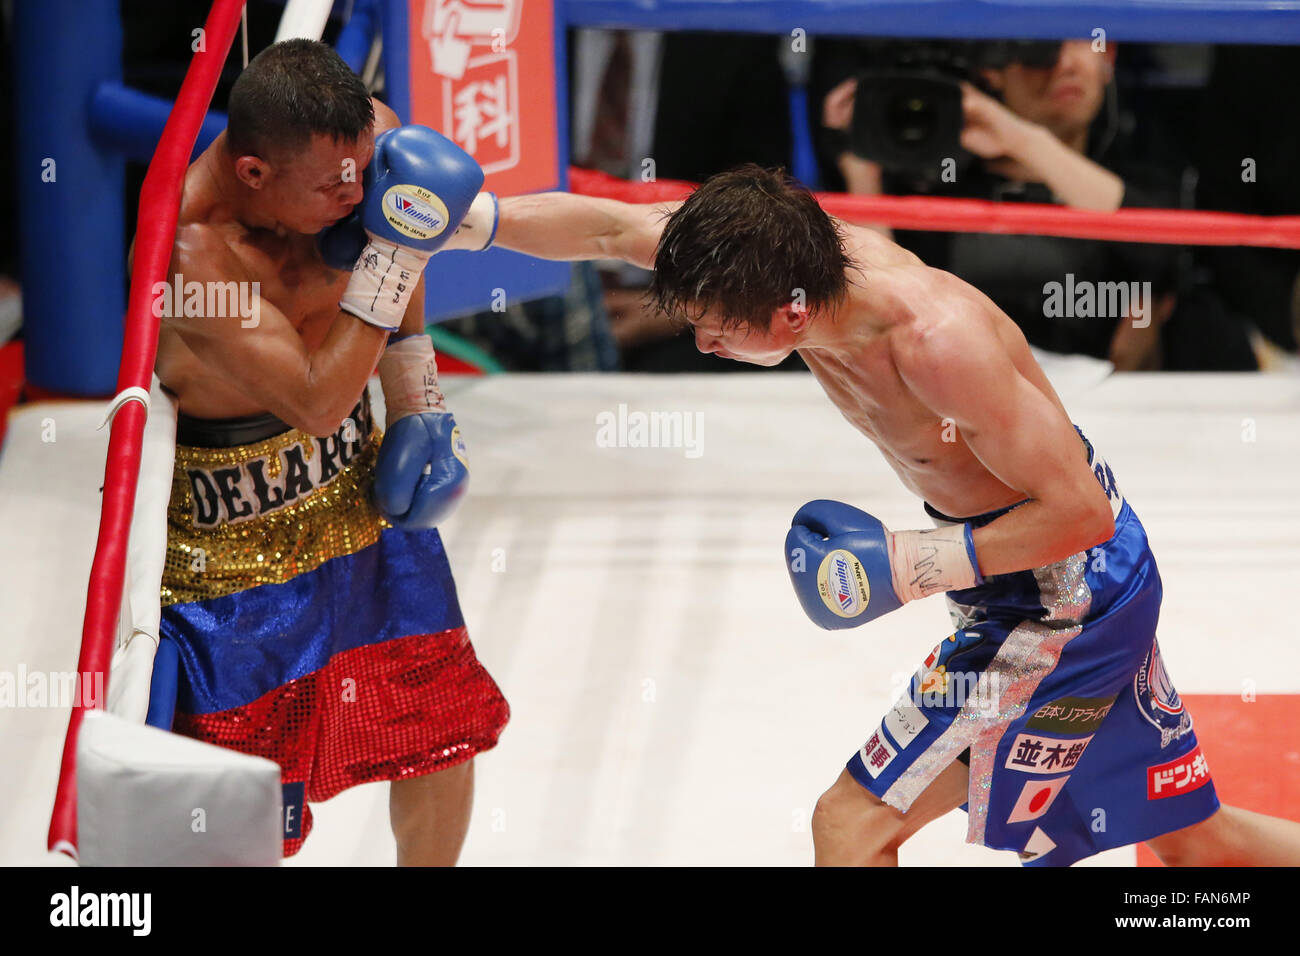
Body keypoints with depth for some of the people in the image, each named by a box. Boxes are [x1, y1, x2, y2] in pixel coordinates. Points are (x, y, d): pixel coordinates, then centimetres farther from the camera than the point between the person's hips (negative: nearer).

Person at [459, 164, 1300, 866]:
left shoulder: (937, 343, -33)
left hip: (1059, 601, -9)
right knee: (1191, 838, 20)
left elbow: (1080, 511, -27)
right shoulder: (801, 252, -11)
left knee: (852, 825, -5)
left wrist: (910, 566, -26)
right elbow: (607, 228, -2)